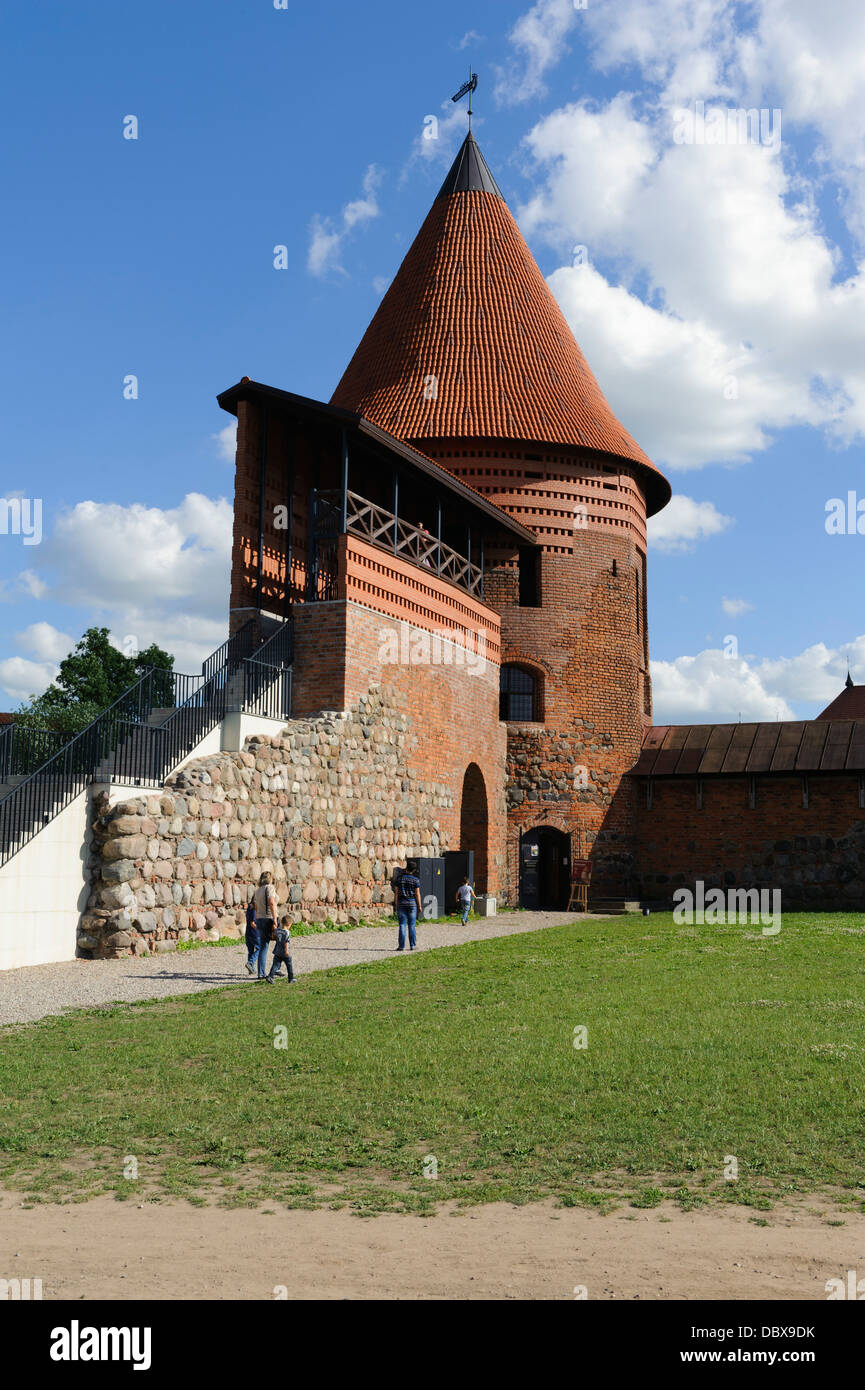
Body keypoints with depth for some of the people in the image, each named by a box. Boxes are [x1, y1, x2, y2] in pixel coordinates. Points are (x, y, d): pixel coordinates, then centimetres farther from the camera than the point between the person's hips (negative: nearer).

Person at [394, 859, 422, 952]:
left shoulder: (399, 878, 1)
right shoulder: (415, 880, -5)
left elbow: (397, 892, 2)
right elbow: (417, 894, -5)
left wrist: (396, 905, 8)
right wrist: (419, 906, 3)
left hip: (401, 903, 1)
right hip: (412, 903, -1)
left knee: (402, 925, 1)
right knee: (411, 925, 5)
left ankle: (401, 946, -1)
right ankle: (412, 945, 6)